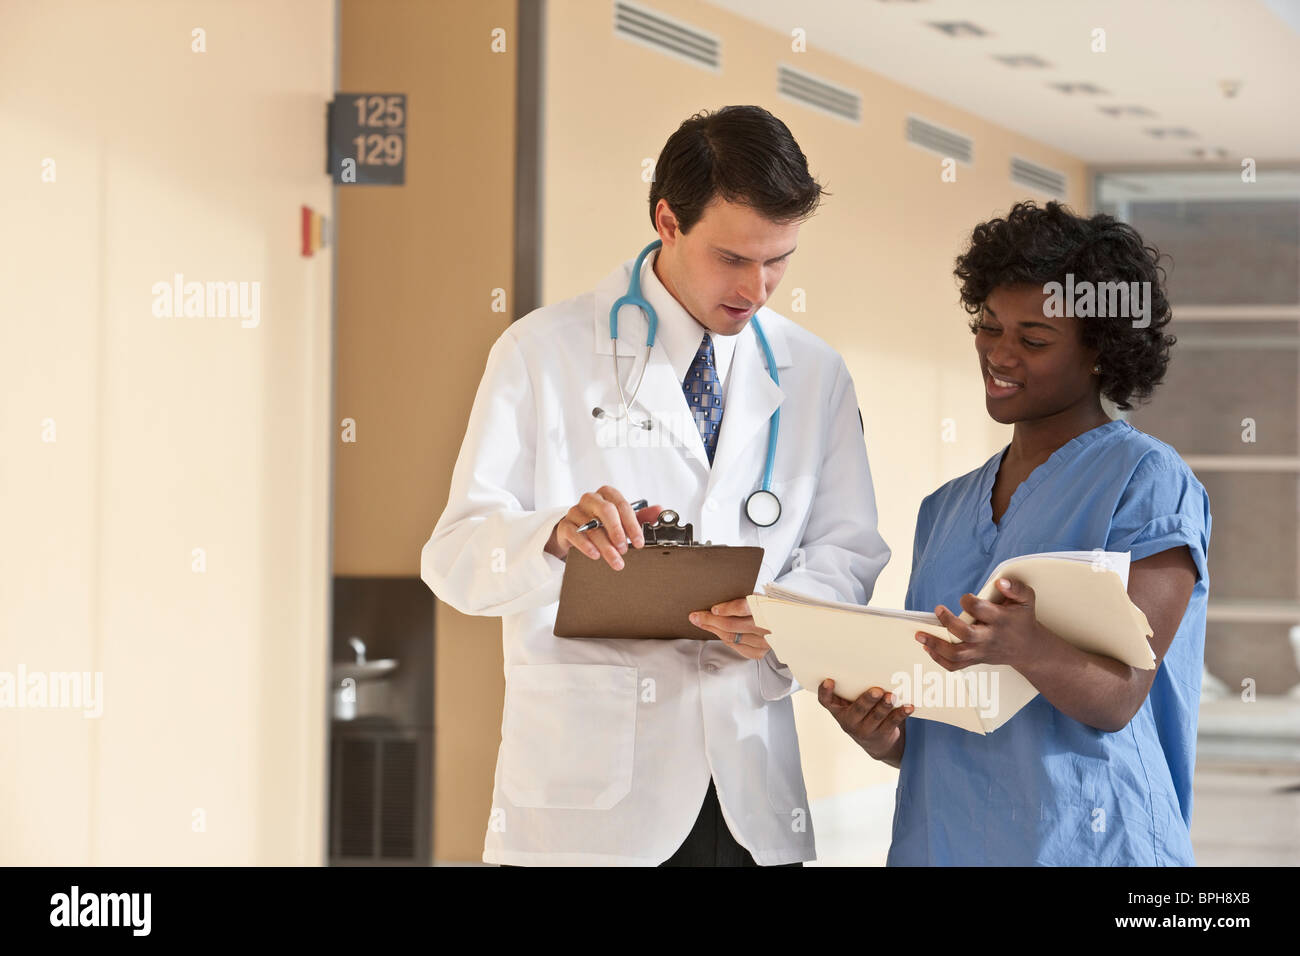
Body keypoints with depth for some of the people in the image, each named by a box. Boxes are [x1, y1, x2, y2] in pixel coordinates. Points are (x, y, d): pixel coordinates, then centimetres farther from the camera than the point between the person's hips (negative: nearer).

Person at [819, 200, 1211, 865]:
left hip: (1081, 841, -5)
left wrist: (1026, 649, -31)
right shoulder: (945, 510, 14)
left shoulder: (1148, 480, -5)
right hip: (937, 837, 5)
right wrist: (886, 736, -6)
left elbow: (1118, 698, -13)